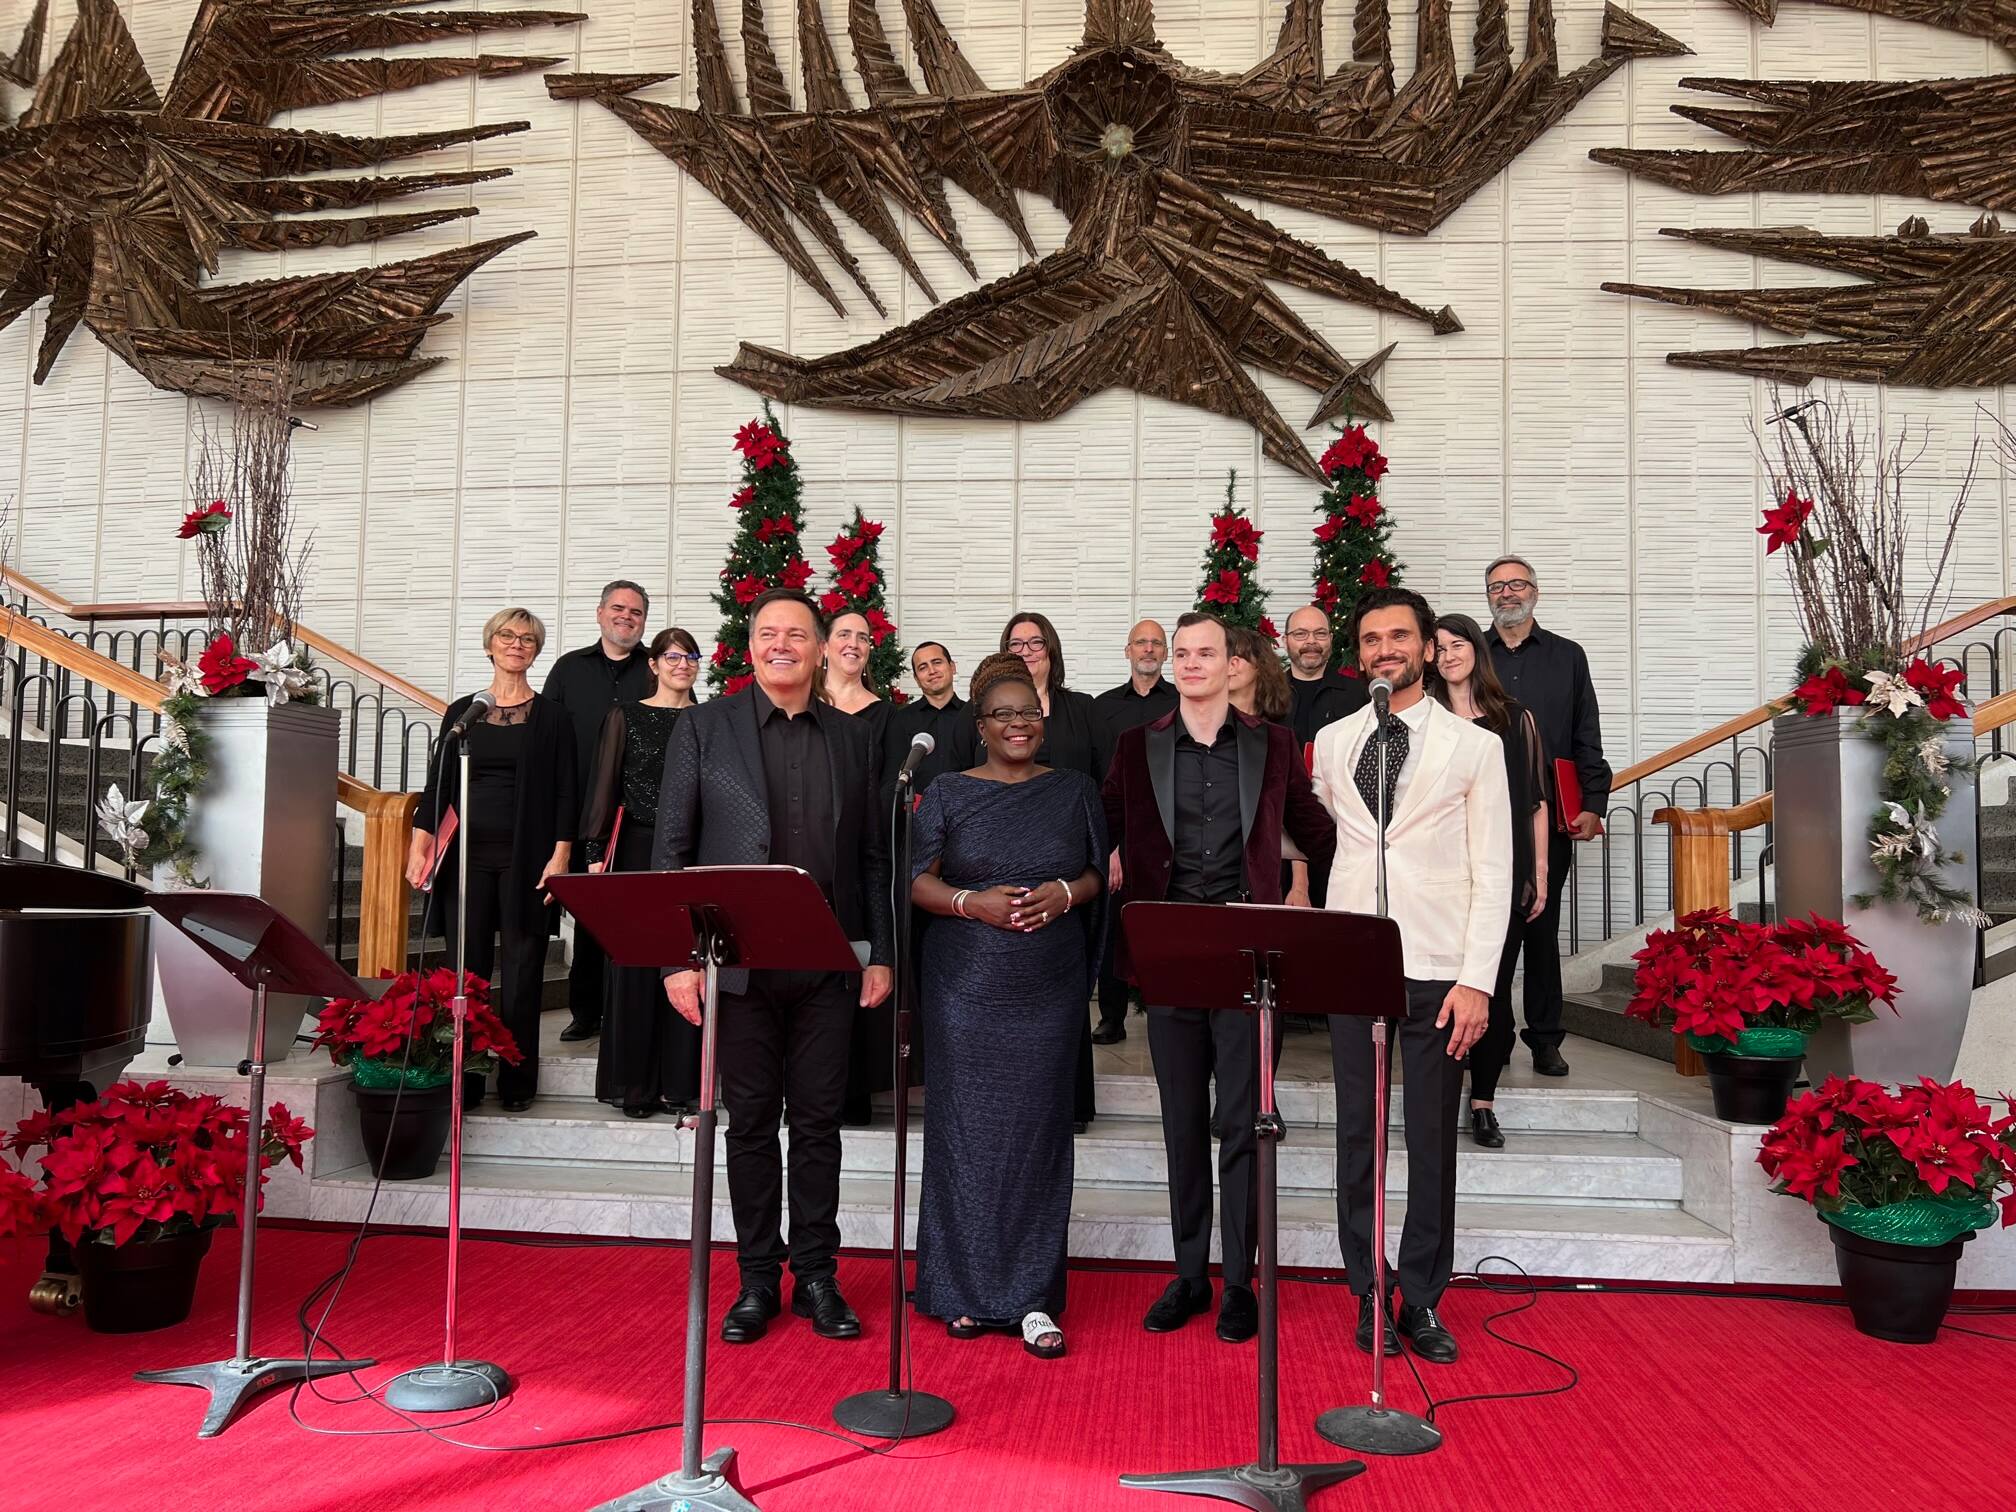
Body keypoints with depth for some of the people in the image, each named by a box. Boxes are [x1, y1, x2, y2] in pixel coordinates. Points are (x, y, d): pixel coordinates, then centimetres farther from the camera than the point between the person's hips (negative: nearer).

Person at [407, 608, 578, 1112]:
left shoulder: (552, 717, 5)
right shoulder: (461, 712, 12)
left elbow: (565, 792, 1)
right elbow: (438, 783, 11)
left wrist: (560, 854, -8)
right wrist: (420, 840, 0)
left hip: (525, 857, -2)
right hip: (468, 853, 2)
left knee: (522, 970, -1)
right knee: (465, 966, 2)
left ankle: (517, 1083, 7)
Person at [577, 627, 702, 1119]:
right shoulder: (625, 717, 5)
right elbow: (604, 786, 2)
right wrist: (596, 853, -5)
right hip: (639, 846, -1)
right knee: (635, 963, 0)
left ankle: (677, 1082, 10)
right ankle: (633, 1083, 9)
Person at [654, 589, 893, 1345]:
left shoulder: (850, 736, 10)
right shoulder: (704, 726, 2)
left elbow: (871, 853, 10)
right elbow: (672, 847, -1)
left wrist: (879, 953, 4)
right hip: (739, 961, -2)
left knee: (818, 1121, 8)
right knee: (751, 1122, 7)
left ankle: (816, 1276, 20)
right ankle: (757, 1280, 20)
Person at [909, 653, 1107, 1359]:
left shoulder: (1075, 791, 9)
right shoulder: (948, 793, 5)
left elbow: (1101, 873, 11)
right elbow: (919, 881, 1)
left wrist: (1067, 893, -9)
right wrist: (971, 902, -16)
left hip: (1049, 989, 1)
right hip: (965, 985, -1)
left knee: (1037, 1131, 1)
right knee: (966, 1129, 2)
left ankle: (1033, 1299, 9)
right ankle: (965, 1291, 15)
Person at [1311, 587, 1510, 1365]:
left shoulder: (1476, 746, 1)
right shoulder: (1332, 742, 9)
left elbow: (1493, 873, -1)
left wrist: (1477, 980, -9)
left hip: (1437, 969, -2)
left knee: (1432, 1140, 5)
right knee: (1358, 1135, 7)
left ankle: (1423, 1301, 17)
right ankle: (1370, 1295, 19)